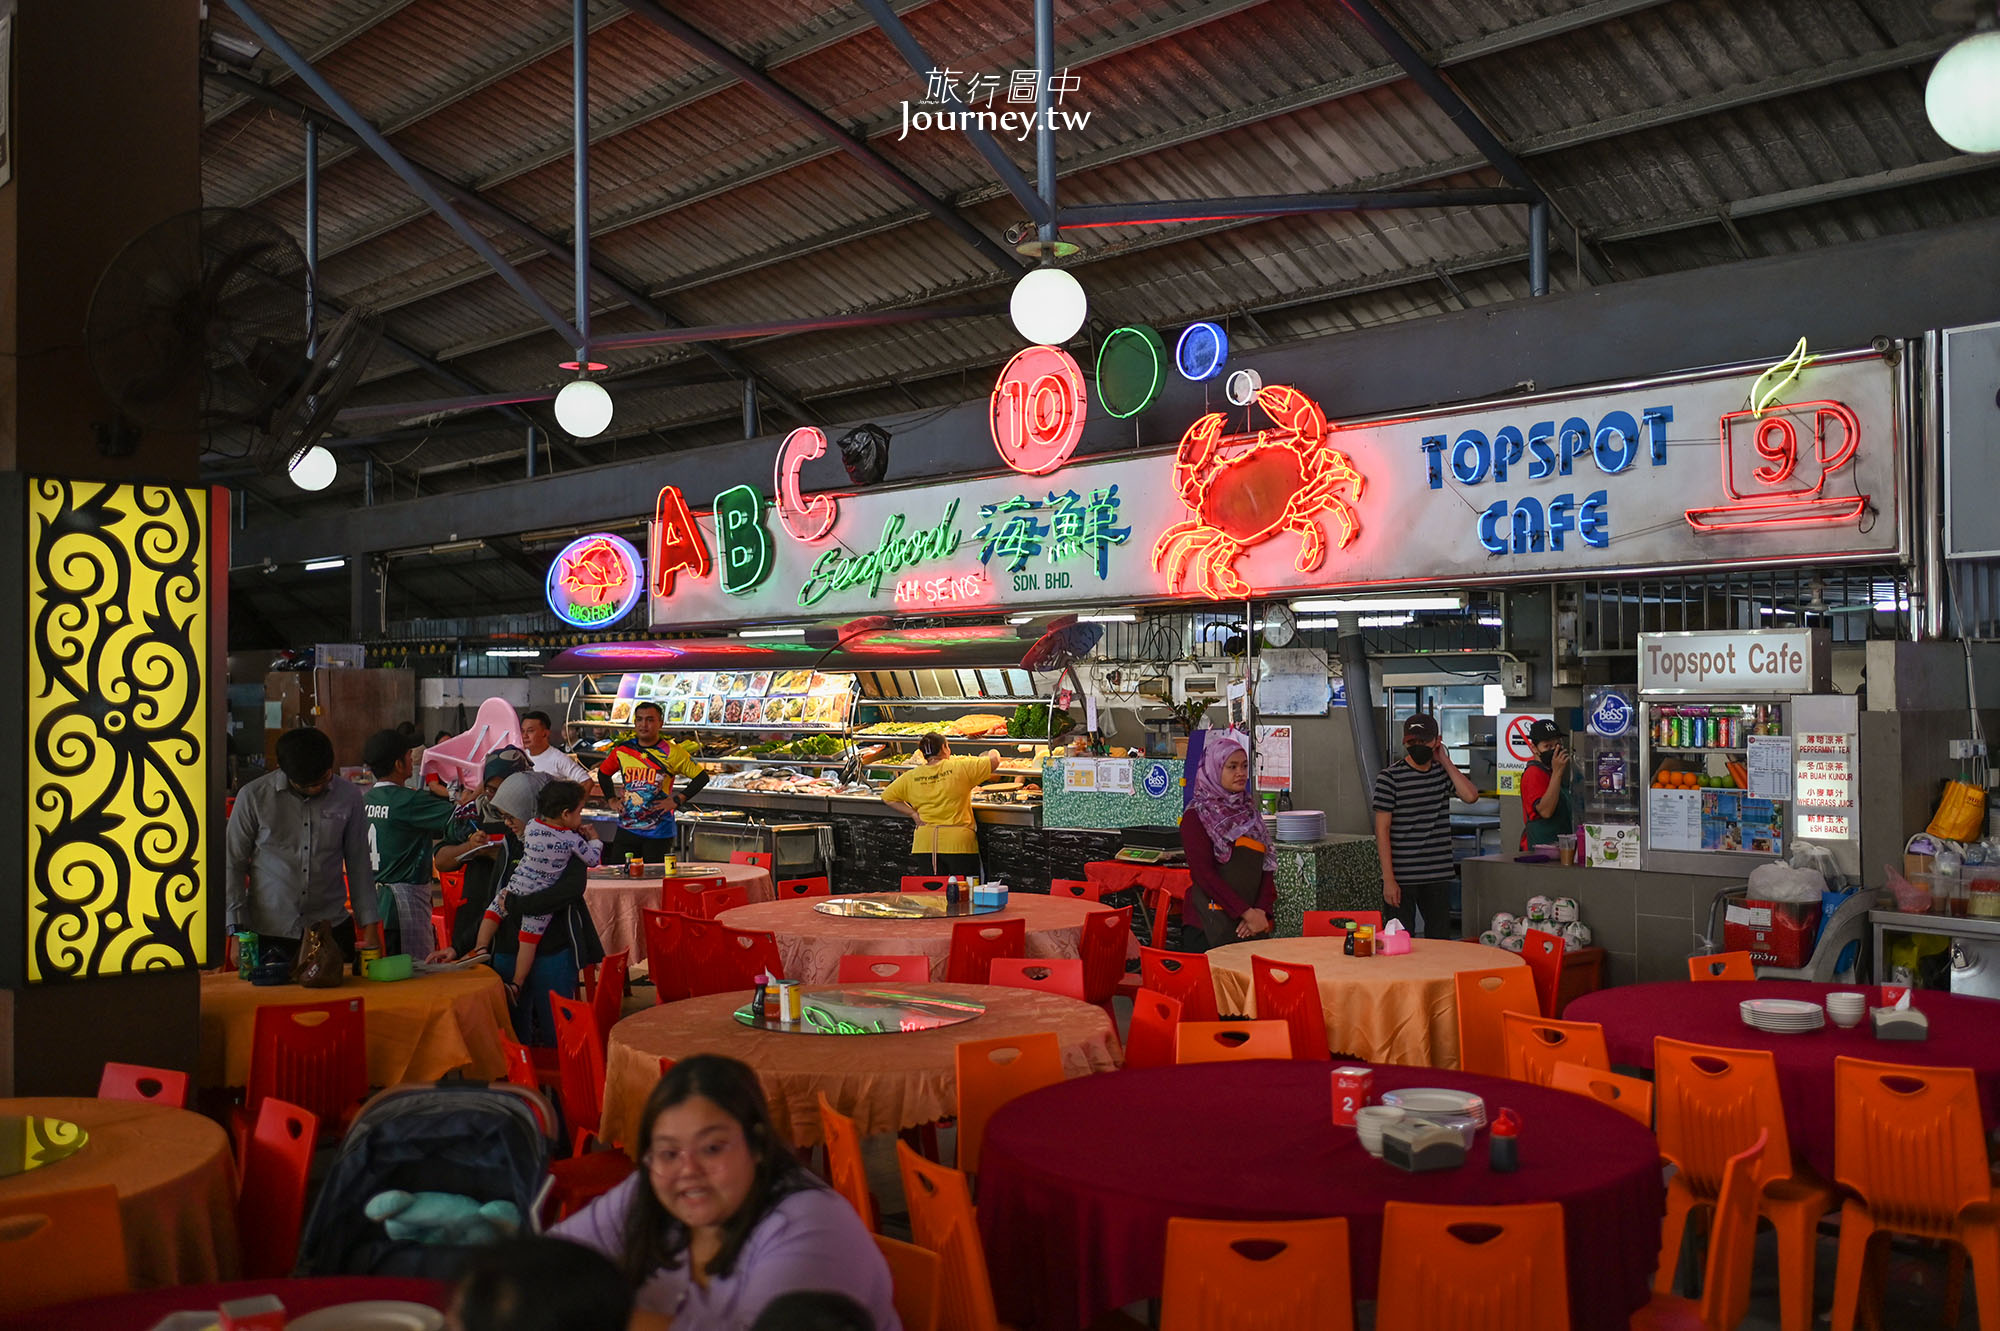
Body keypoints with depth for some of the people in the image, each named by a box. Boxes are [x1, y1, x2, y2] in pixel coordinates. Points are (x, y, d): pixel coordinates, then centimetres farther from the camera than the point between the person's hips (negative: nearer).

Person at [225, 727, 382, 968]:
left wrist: (370, 927, 4)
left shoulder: (348, 798, 2)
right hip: (268, 933, -1)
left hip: (332, 928, 1)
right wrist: (237, 933, -4)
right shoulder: (253, 797, -4)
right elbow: (232, 865, 1)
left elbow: (359, 865, 8)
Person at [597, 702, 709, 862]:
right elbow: (603, 773, 24)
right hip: (626, 830, 3)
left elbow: (702, 777, -4)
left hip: (658, 833, -3)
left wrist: (677, 801, -10)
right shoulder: (622, 750, 5)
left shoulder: (672, 752, -6)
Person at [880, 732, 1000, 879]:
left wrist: (913, 814, 10)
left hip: (925, 844, 3)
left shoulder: (911, 777, 4)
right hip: (959, 844, -3)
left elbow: (887, 797, 14)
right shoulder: (960, 768, -6)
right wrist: (992, 753, 23)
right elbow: (994, 761, 0)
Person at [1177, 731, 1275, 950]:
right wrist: (1247, 913, -15)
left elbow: (1267, 866, 10)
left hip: (1250, 925, 5)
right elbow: (1204, 873, -11)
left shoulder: (1250, 813, 16)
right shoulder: (1196, 816, -3)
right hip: (1210, 923, -5)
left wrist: (1261, 911, -6)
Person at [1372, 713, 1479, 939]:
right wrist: (1388, 878, -13)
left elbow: (1470, 795, -10)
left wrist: (1445, 761, -4)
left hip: (1438, 877, 4)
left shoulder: (1443, 772, 8)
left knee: (1440, 939, 9)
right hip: (1402, 877, -4)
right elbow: (1382, 829, -8)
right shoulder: (1389, 777, -6)